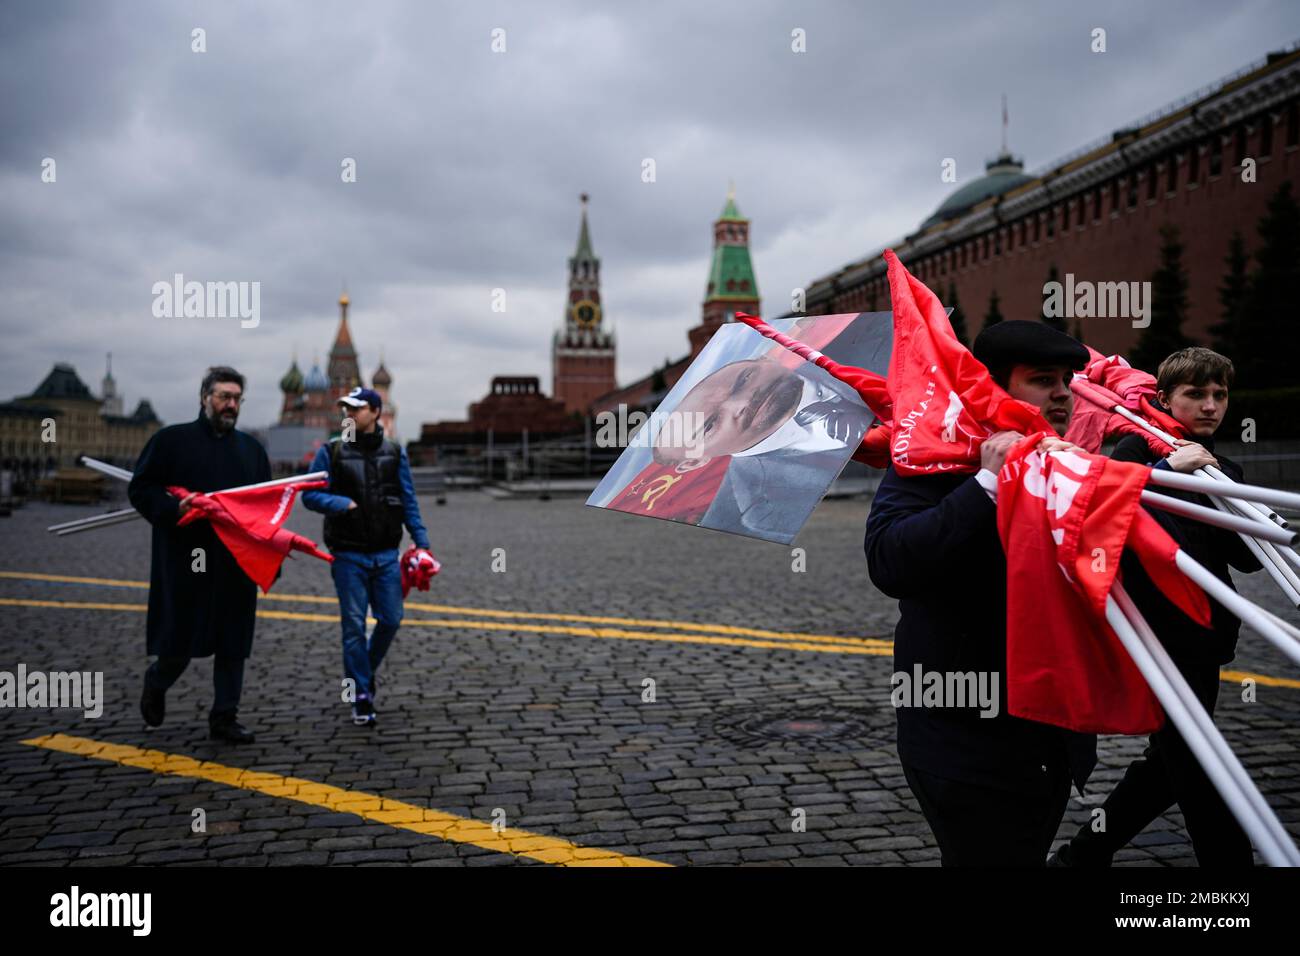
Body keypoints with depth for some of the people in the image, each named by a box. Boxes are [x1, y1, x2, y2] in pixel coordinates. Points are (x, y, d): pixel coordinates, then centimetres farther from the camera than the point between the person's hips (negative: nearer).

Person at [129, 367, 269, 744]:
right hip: (187, 560, -4)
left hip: (237, 563, 4)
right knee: (180, 640, 2)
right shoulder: (171, 440, 1)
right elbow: (140, 489, -2)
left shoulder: (251, 448, 14)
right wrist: (175, 508, -19)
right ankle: (156, 683, 34)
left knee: (233, 642, 5)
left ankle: (224, 716, 15)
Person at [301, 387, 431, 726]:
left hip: (386, 554, 2)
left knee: (390, 620, 5)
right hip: (348, 555, -2)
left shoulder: (394, 453, 5)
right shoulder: (331, 452, 0)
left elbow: (409, 501, 7)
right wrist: (343, 503, -17)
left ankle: (365, 672, 32)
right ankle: (361, 697, 11)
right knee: (354, 625, 0)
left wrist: (421, 543, 0)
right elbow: (310, 495, 0)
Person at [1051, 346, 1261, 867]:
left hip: (1206, 637, 8)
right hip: (1159, 635, -8)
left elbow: (1247, 559, 10)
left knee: (1166, 764, 16)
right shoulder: (1140, 448, -7)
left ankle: (1081, 853, 29)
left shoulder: (1224, 468, 15)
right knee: (1197, 772, -2)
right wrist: (1167, 467, -30)